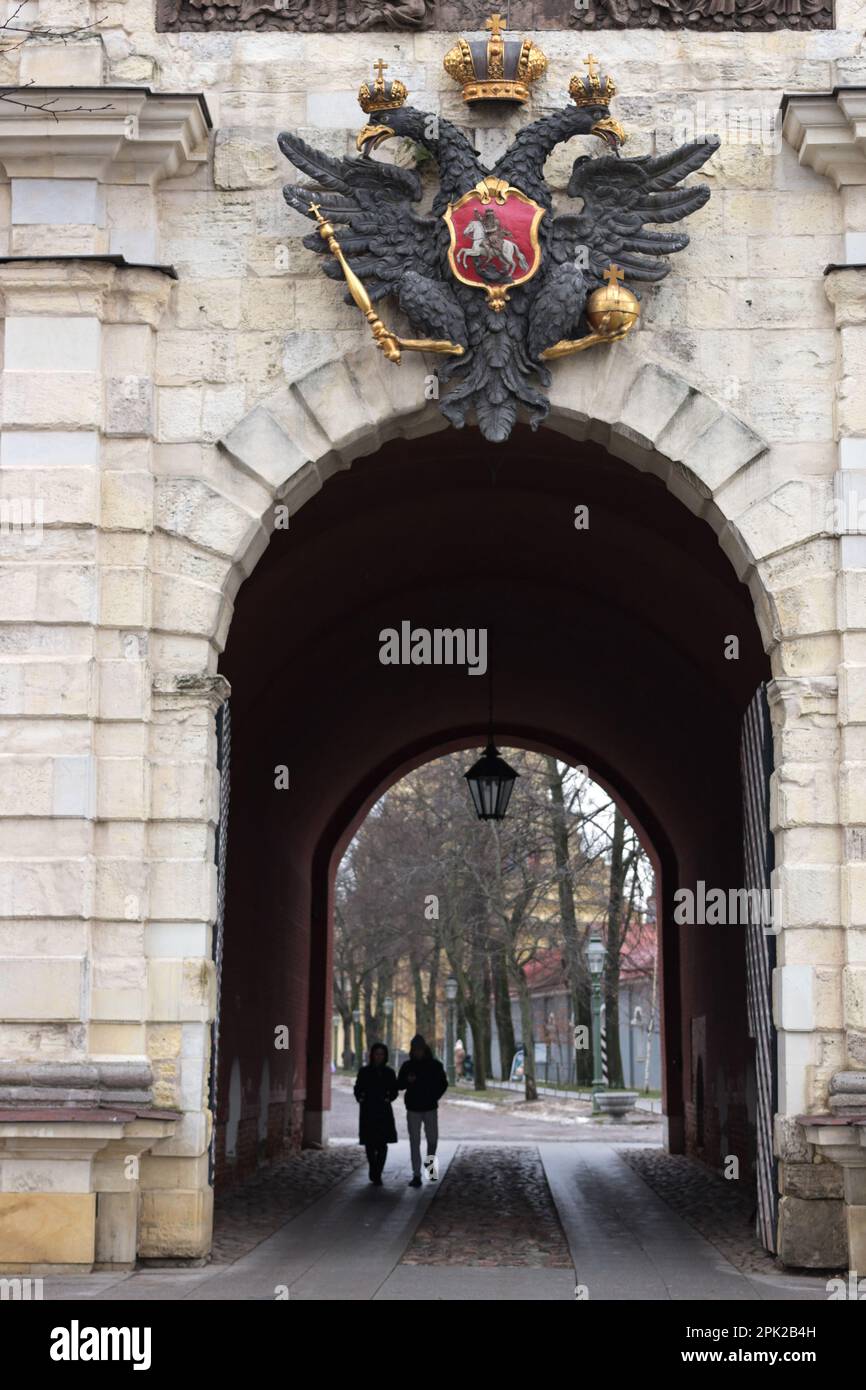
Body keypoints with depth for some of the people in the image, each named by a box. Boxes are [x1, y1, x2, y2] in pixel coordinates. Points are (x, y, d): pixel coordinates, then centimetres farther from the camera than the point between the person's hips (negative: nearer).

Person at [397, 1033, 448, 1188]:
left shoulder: (435, 1065, 0)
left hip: (430, 1108, 0)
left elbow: (443, 1084, 8)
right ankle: (416, 1175, -5)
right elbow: (399, 1084, 5)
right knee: (414, 1142, -4)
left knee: (432, 1139, 6)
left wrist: (434, 1097, -3)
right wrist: (407, 1080, -16)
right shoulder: (407, 1065, 2)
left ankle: (430, 1164, 35)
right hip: (413, 1109, 0)